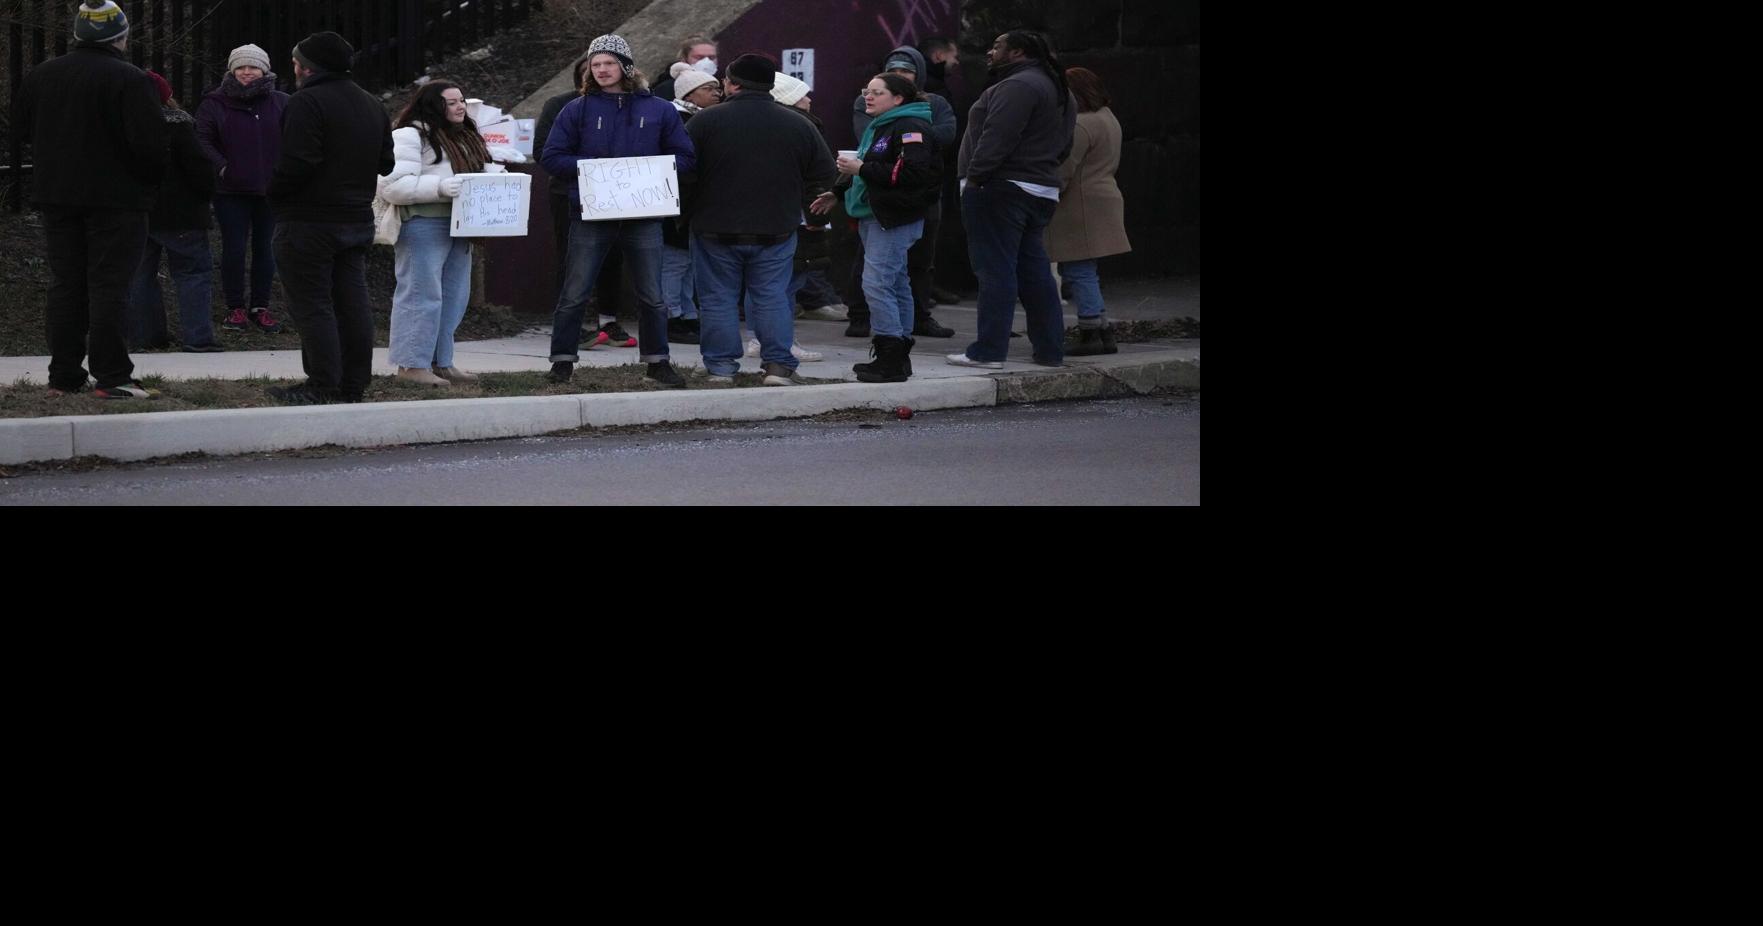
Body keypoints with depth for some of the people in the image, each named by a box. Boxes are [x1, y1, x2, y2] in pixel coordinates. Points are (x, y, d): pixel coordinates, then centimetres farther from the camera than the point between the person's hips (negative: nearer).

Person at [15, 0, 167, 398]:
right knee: (108, 285, -2)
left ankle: (63, 376, 13)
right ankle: (112, 377, -5)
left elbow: (20, 127, 14)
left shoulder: (40, 76, 4)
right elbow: (149, 141, -19)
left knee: (65, 285, 11)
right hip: (116, 198, -5)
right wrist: (152, 177, -1)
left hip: (56, 197, 5)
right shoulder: (129, 79, -14)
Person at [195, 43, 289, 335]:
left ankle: (260, 306, 16)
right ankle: (236, 308, 7)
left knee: (264, 248, 8)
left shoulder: (281, 103, 4)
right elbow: (202, 140, -3)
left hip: (269, 190, 2)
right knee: (233, 249, -2)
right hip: (232, 191, -2)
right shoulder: (215, 103, 0)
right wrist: (221, 167, -15)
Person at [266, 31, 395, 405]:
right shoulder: (371, 105, 13)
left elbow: (297, 163, -22)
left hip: (308, 221, -8)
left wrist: (273, 191, -8)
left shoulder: (307, 102, -14)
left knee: (311, 304, -4)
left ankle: (323, 386, -6)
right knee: (352, 303, 9)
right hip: (358, 217, 8)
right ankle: (354, 385, 12)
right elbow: (385, 163, 17)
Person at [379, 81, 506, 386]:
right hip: (423, 226, -9)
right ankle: (412, 364, -5)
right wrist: (439, 187, -25)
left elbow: (483, 170, 32)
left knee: (454, 296, 11)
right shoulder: (410, 137, -9)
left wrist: (496, 173, 8)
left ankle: (441, 362, 18)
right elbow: (392, 186, -18)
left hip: (458, 228, 9)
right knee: (422, 294, -8)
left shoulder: (466, 137, 20)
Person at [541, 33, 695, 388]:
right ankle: (562, 361, 10)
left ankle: (657, 361, 20)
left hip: (643, 216, 1)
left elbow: (683, 157, 7)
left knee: (652, 296, 8)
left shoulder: (659, 110, 5)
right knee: (574, 295, 1)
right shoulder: (577, 110, 2)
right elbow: (553, 157, 1)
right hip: (591, 215, -1)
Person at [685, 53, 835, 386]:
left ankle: (721, 367, 7)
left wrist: (687, 212, 11)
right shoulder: (798, 125, 1)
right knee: (772, 297, 10)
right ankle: (779, 366, 5)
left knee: (718, 299, 7)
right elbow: (823, 174, 6)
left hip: (716, 227, -2)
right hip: (777, 230, 2)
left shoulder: (707, 121, -8)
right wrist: (794, 205, 18)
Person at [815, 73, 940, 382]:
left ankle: (890, 357, -16)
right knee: (896, 284, 13)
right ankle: (899, 357, 18)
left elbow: (912, 173, -25)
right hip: (873, 217, 11)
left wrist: (862, 169, -22)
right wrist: (837, 193, 19)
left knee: (877, 283, -16)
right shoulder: (876, 127, 20)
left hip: (894, 219, -11)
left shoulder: (910, 128, -13)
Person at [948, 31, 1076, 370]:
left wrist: (974, 177, -19)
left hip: (1000, 189, -10)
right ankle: (1050, 348, 15)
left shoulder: (1017, 86, -13)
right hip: (1043, 190, 10)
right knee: (1033, 270, 14)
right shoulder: (1060, 91, 20)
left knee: (995, 269, -8)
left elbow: (997, 137, -21)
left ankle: (989, 351, -9)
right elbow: (1063, 146, 24)